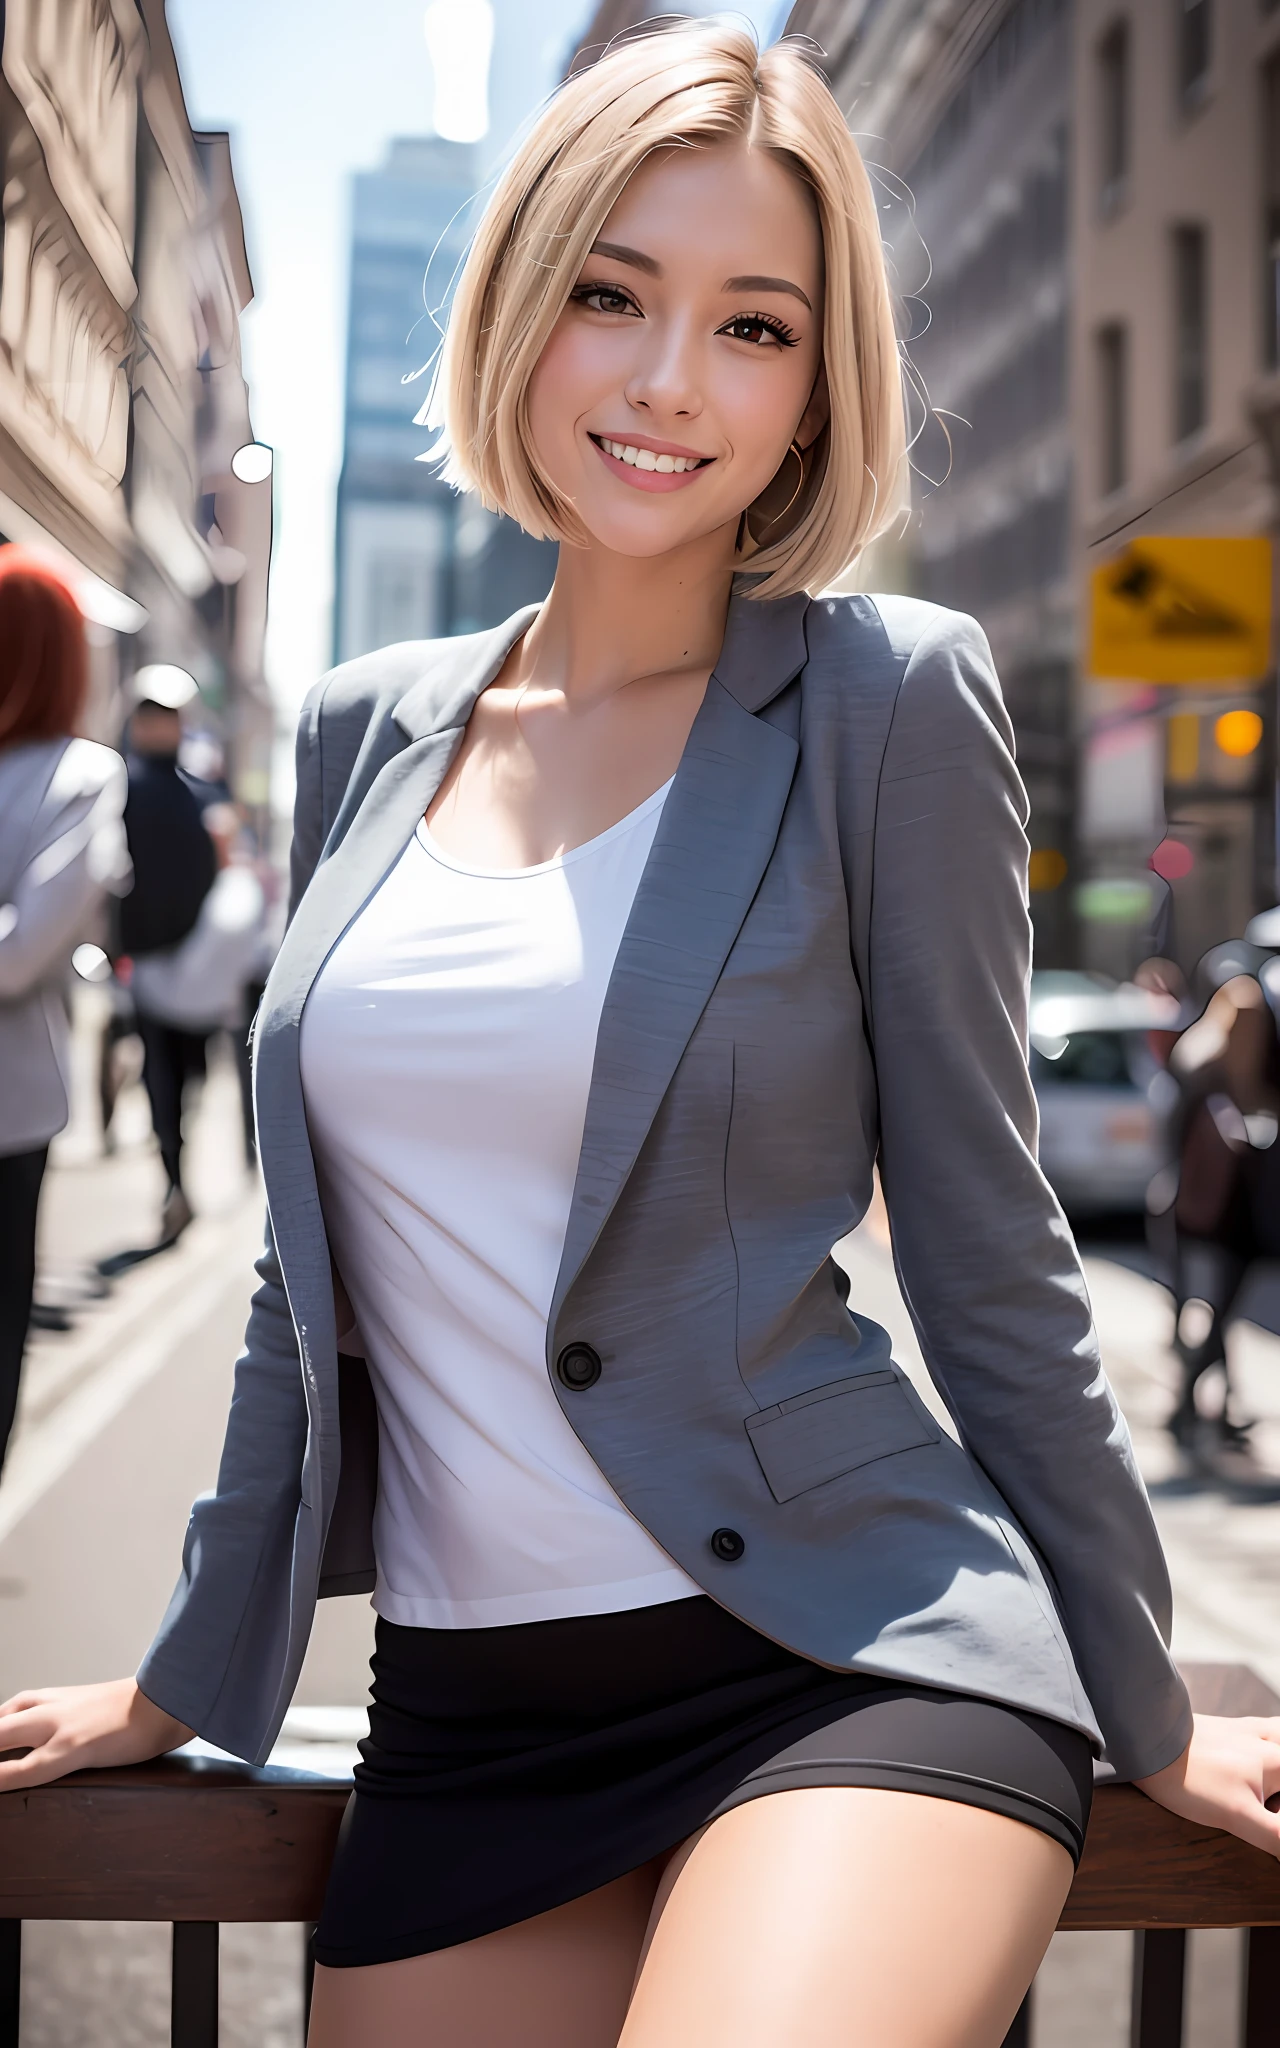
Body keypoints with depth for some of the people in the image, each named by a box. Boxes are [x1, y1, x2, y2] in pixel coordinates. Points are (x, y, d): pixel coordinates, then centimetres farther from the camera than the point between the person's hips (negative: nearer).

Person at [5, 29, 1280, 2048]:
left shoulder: (884, 699, -5)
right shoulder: (370, 728, 8)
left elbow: (990, 1255, -1)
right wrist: (194, 1671, 20)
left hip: (854, 1664, -4)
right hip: (460, 1725, 5)